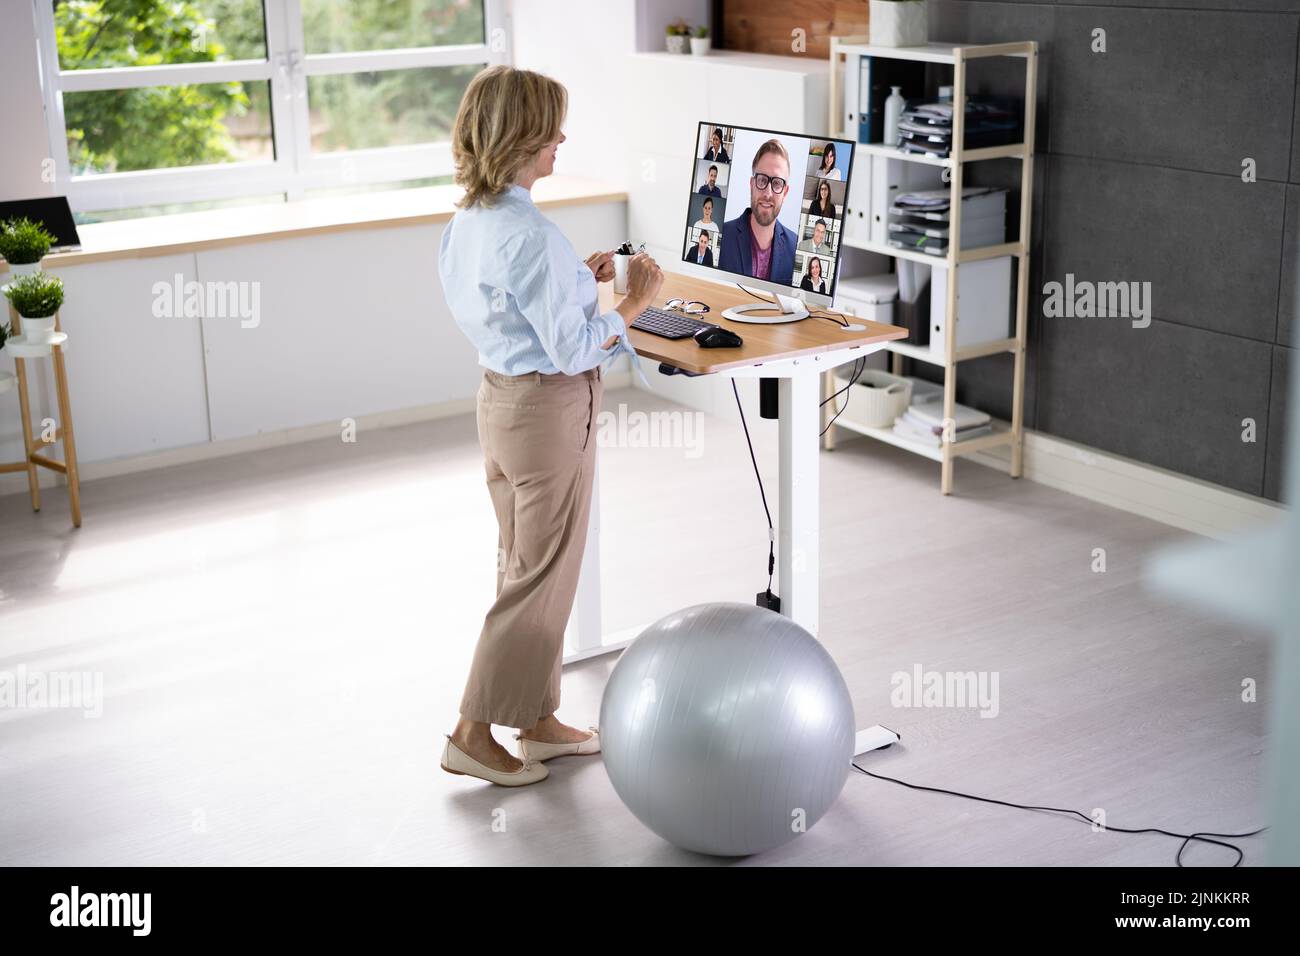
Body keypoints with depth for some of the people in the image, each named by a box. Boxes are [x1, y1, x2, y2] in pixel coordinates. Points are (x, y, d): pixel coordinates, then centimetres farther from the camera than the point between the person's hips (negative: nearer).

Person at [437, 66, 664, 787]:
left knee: (523, 567, 18)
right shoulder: (529, 235, -25)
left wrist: (577, 281, 12)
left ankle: (539, 721, 30)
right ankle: (474, 735, 11)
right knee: (543, 578, 3)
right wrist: (632, 303, -11)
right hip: (550, 410, -9)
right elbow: (570, 348, -23)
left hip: (499, 397, 9)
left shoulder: (468, 222, 4)